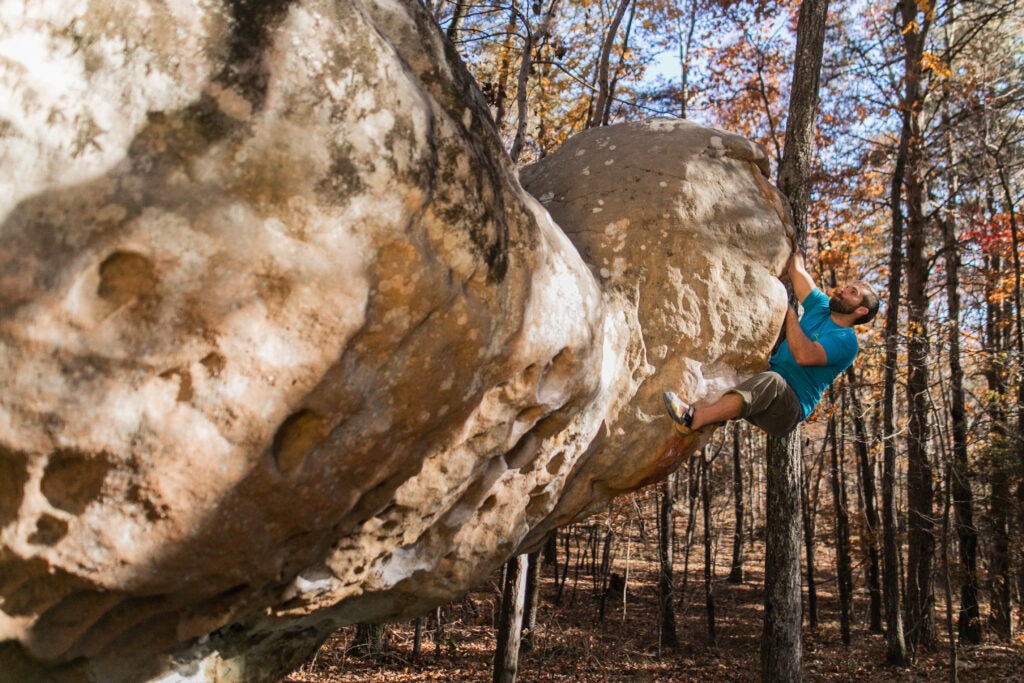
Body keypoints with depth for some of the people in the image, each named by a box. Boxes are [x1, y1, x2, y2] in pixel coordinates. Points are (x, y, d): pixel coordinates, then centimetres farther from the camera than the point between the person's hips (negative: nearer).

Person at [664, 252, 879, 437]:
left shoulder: (846, 341, -6)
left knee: (771, 380, -40)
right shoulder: (821, 308, 17)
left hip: (790, 409, -9)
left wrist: (790, 313, -14)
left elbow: (804, 355, -22)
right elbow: (796, 270, 17)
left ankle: (693, 418, -59)